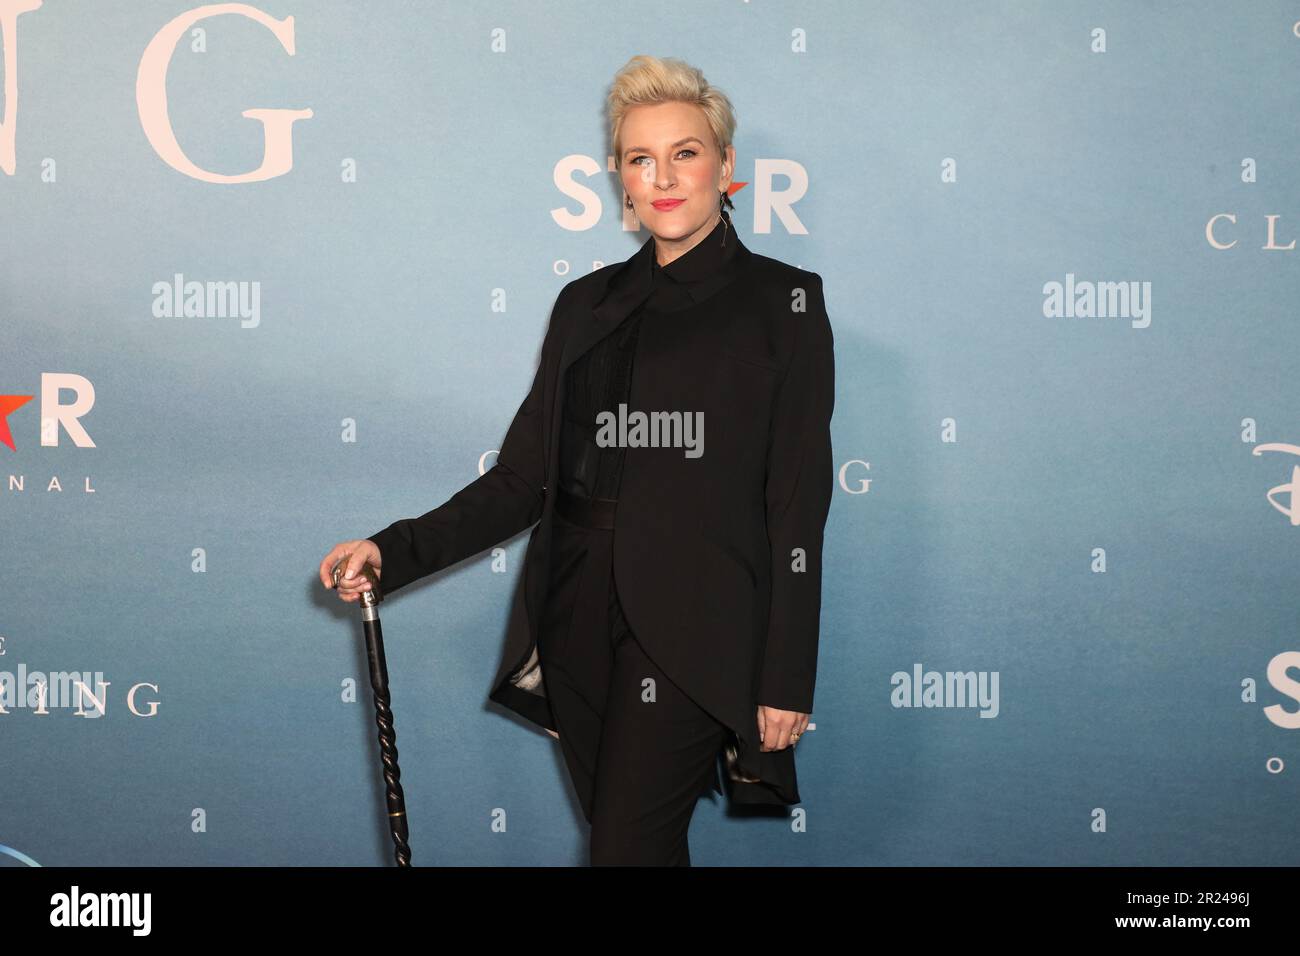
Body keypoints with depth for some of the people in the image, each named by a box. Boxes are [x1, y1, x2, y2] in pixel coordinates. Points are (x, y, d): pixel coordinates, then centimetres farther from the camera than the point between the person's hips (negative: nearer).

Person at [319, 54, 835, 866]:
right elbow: (525, 477, 10)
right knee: (651, 845, 10)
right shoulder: (589, 304, 14)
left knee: (627, 847, -11)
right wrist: (396, 552, -4)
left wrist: (787, 682, -9)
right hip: (582, 623, 5)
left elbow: (798, 506, -5)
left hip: (692, 626, -5)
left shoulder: (783, 303, 0)